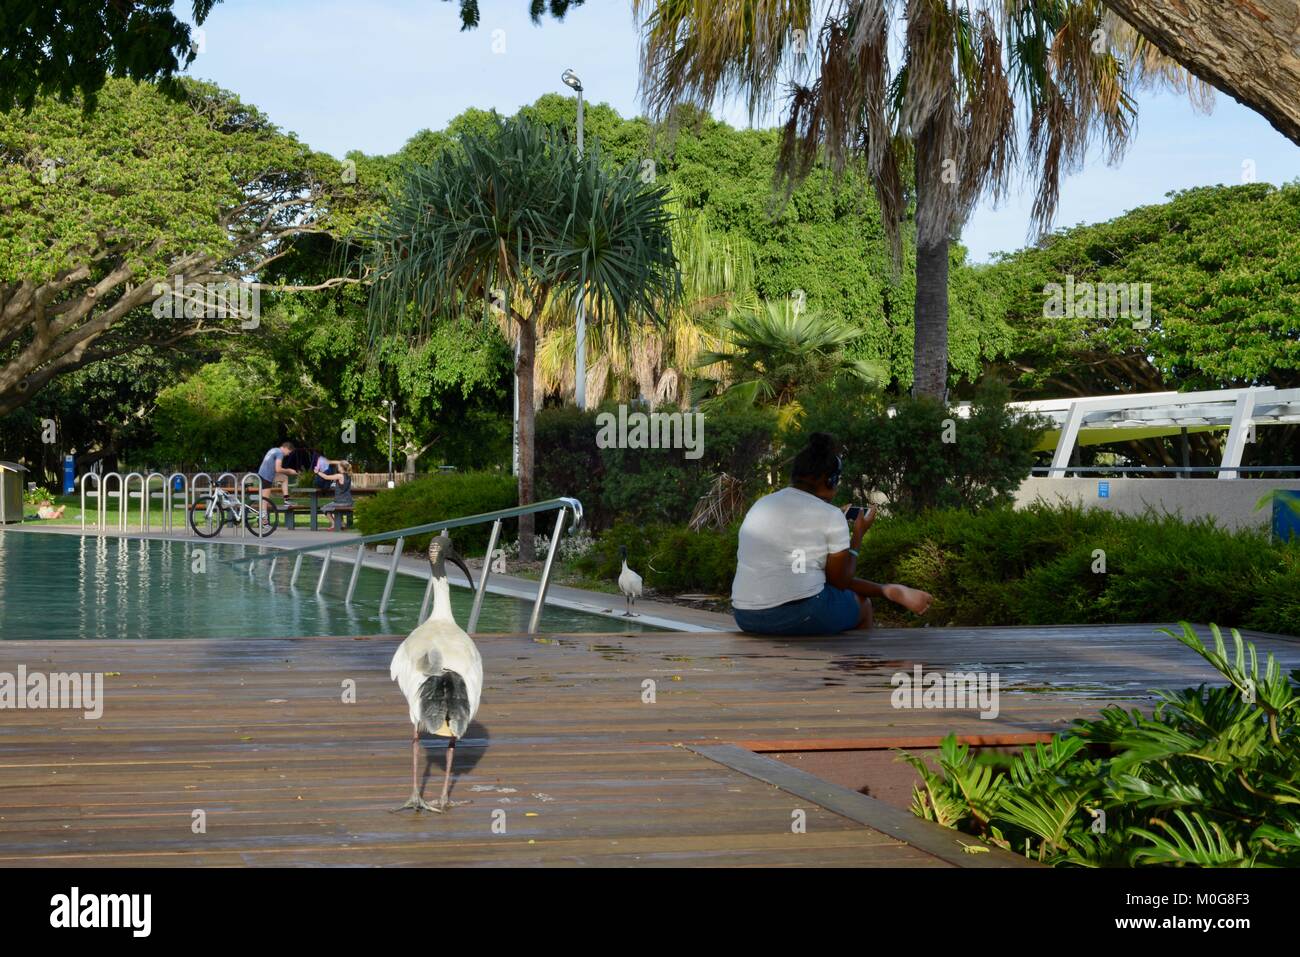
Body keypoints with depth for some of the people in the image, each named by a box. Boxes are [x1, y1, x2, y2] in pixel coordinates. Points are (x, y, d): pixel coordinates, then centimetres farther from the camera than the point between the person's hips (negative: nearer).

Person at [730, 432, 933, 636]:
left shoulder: (760, 505, 13)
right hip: (798, 617, -6)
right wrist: (858, 536, 14)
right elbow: (840, 581, 1)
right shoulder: (829, 515, -6)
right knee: (861, 603, 26)